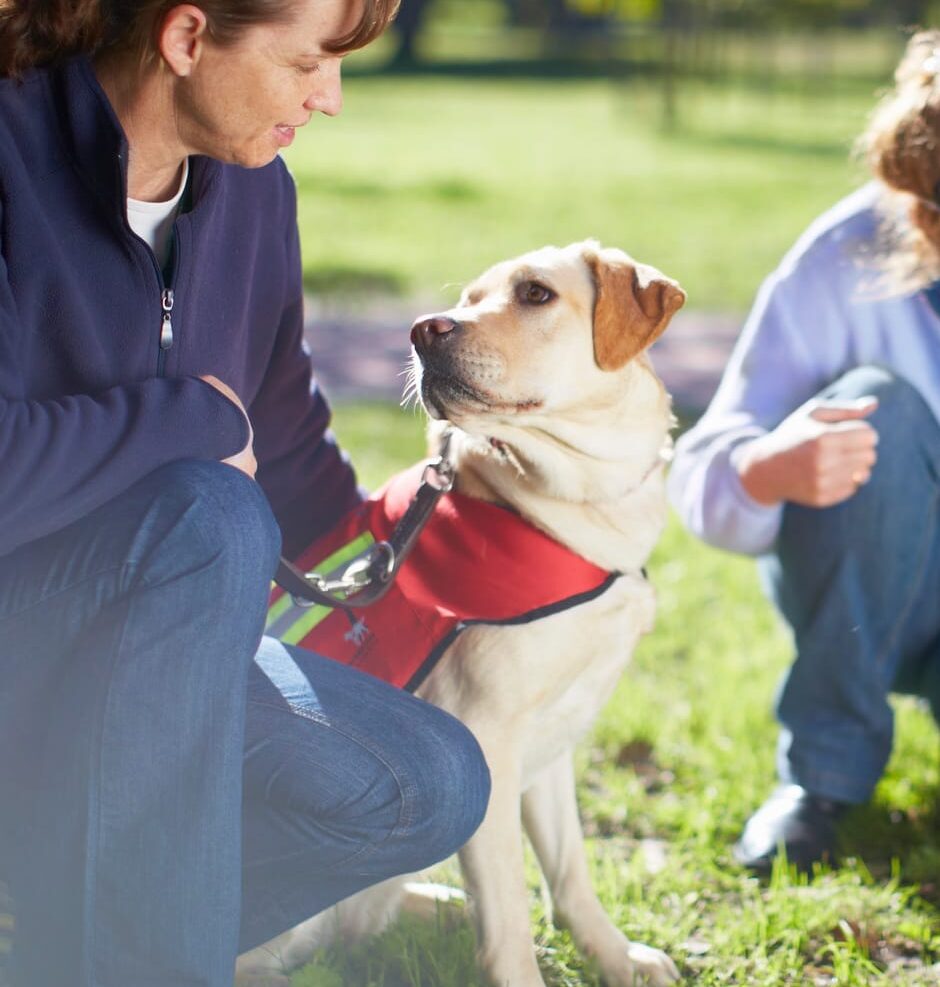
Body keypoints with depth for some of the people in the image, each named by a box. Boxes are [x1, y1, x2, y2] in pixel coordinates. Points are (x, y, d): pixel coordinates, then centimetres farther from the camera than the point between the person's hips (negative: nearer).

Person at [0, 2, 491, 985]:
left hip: (145, 643, 8)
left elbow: (287, 451, 17)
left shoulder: (249, 188, 4)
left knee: (428, 788, -8)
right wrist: (197, 416, -20)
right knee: (208, 517, -34)